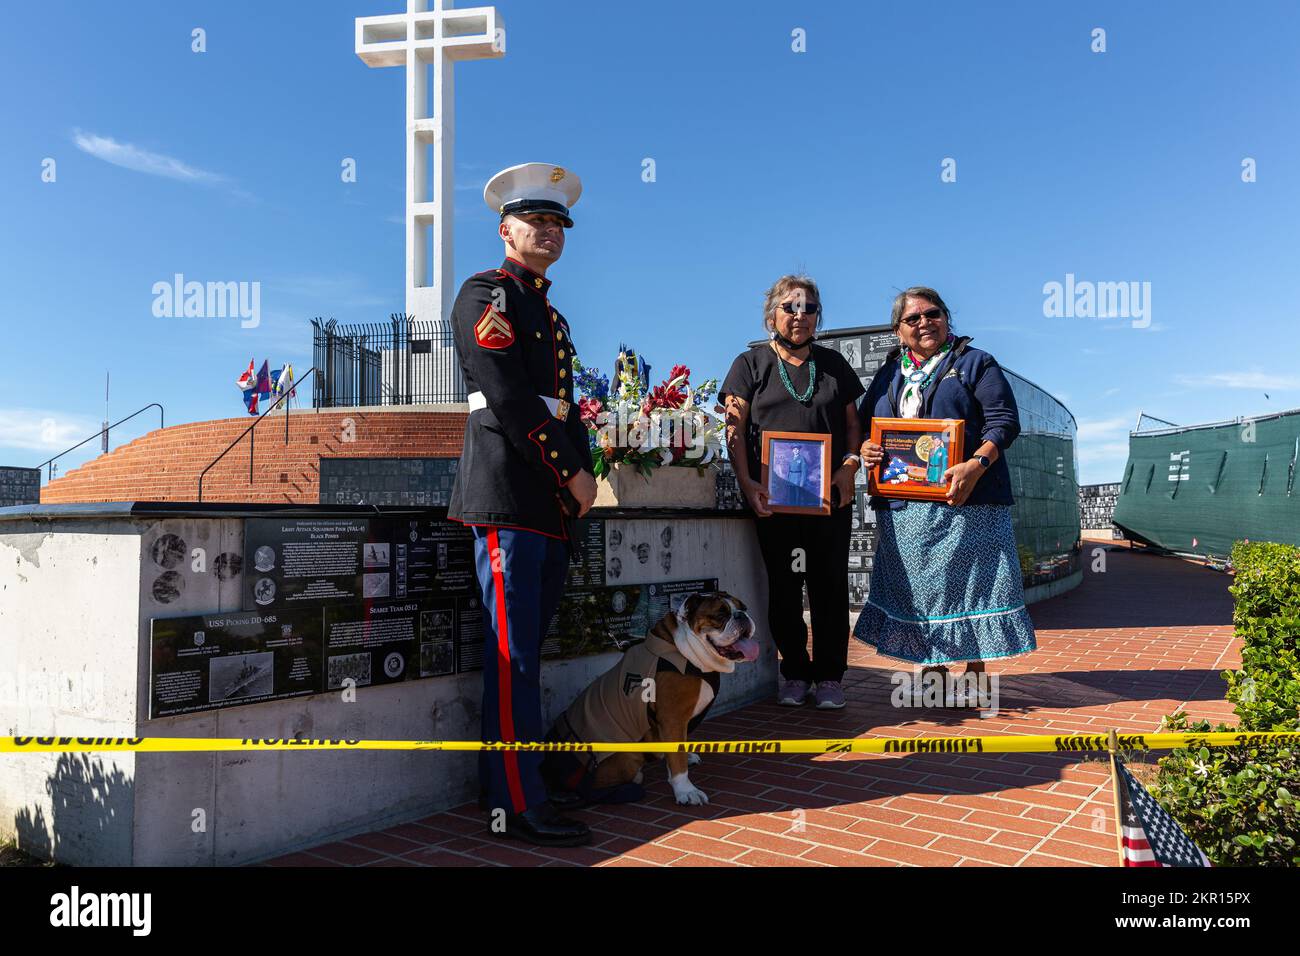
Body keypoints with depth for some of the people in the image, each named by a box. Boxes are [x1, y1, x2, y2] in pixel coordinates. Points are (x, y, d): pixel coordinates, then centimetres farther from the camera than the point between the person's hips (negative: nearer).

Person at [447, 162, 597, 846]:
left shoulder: (550, 314, 24)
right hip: (508, 497, -8)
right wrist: (572, 474, -10)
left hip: (552, 506, 8)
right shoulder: (486, 295, -2)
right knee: (513, 656, -6)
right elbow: (511, 403, -14)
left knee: (525, 653, 11)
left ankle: (519, 783, 20)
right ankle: (518, 806, 2)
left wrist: (583, 477, 8)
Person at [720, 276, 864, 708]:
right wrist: (747, 483, -13)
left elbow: (852, 423, 16)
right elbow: (735, 429, -1)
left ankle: (829, 676, 13)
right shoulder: (751, 363, 7)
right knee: (784, 585, 5)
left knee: (830, 584, 3)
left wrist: (849, 465, -3)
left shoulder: (833, 363, 15)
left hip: (830, 494, 2)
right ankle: (795, 673, 18)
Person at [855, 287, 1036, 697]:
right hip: (902, 505, 4)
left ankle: (975, 672, 10)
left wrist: (976, 465, -20)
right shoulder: (888, 375, 18)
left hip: (965, 498, -4)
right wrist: (865, 448, -4)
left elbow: (1004, 420, -4)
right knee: (917, 585, 7)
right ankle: (933, 668, 19)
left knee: (970, 581, -2)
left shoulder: (975, 363, 5)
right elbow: (863, 424, 20)